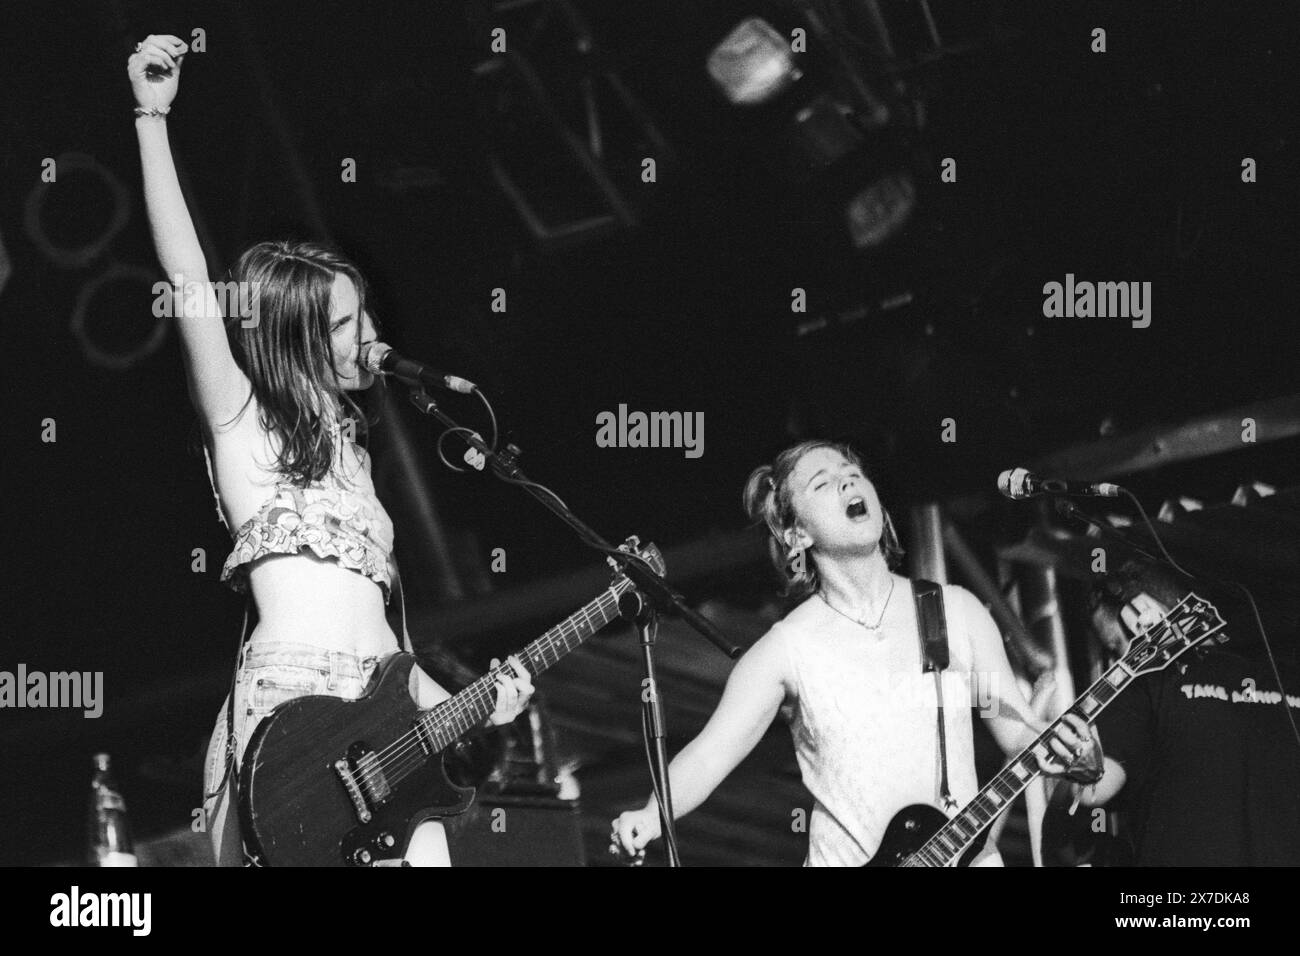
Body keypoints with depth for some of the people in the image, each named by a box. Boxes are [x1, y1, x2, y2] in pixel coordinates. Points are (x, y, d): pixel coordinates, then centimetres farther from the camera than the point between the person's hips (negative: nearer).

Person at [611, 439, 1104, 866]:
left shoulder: (956, 611, 7)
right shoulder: (788, 647, 1)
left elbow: (1017, 730, 10)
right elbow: (710, 753, -4)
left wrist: (1069, 753, -10)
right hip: (845, 859, -3)